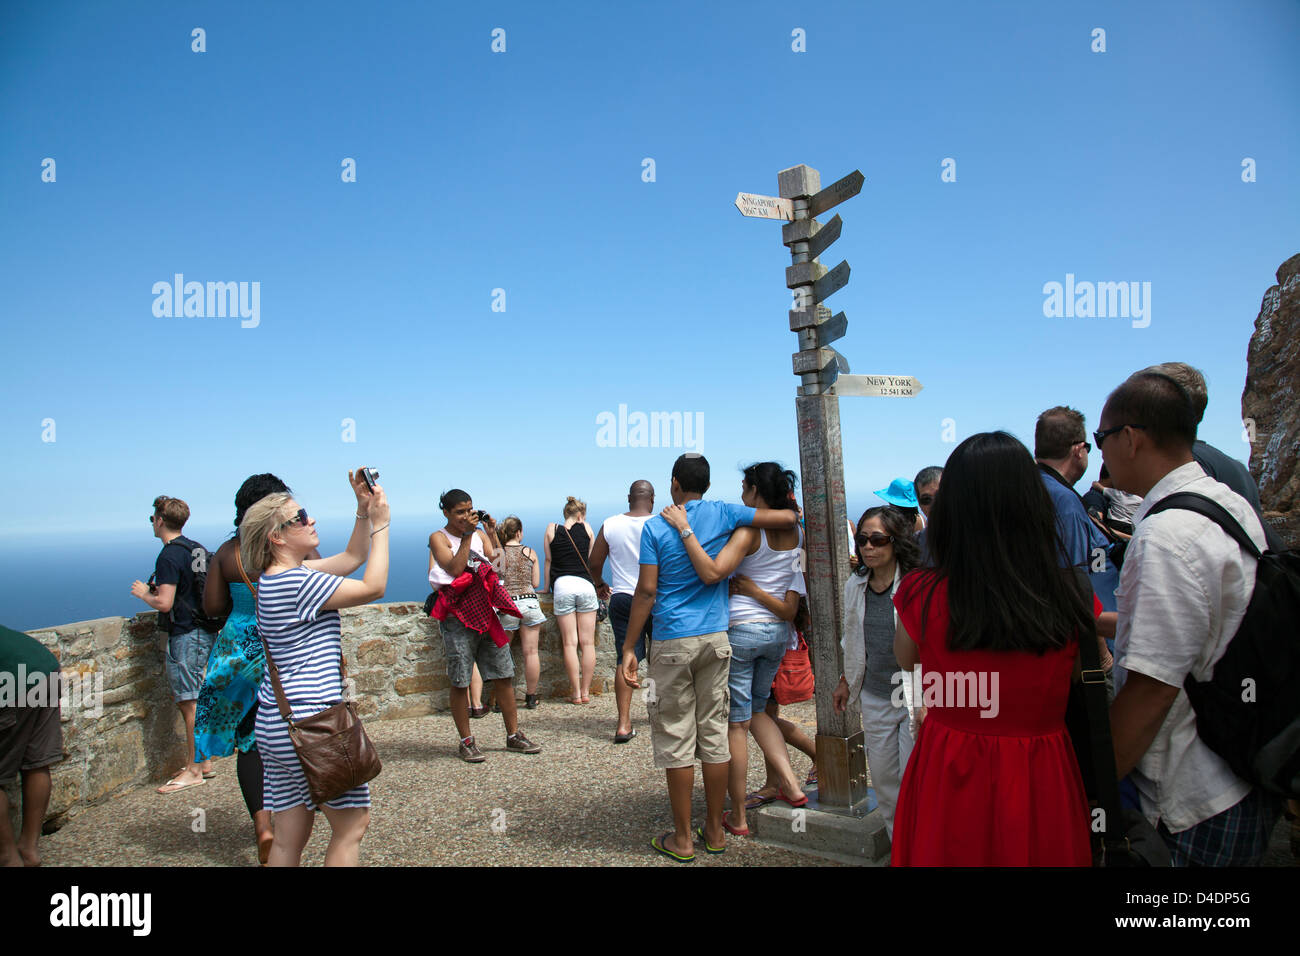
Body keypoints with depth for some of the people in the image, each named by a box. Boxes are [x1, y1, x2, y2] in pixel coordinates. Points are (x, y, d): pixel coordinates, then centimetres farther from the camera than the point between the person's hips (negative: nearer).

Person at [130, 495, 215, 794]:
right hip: (201, 631, 10)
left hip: (185, 635, -10)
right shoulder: (193, 549, 13)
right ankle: (202, 761, 23)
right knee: (184, 699, 17)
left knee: (189, 702, -3)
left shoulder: (168, 557, -16)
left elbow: (164, 603, -21)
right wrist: (160, 588, 18)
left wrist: (144, 593, -2)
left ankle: (194, 771, 5)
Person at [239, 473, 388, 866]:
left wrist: (363, 510, 11)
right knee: (353, 823, 3)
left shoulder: (276, 578, 13)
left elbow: (352, 558, 21)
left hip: (276, 723, 10)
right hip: (308, 720, -10)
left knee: (289, 836, 12)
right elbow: (373, 586, -14)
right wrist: (380, 522, -8)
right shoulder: (297, 582, -18)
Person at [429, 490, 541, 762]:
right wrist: (467, 535, -16)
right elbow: (455, 569, -15)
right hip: (458, 616, -5)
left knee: (504, 675, 6)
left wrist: (491, 536, -7)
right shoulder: (438, 538, -1)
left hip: (485, 612, 5)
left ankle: (513, 735, 16)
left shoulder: (479, 534, 14)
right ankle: (466, 741, 13)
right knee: (460, 682, 1)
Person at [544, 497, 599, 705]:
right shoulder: (586, 528, 9)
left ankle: (576, 693, 3)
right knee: (588, 643, 4)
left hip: (562, 585, 0)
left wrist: (548, 587, 19)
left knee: (570, 643, 2)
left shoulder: (552, 529, 9)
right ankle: (585, 691, 6)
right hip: (585, 585, 0)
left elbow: (549, 561, 11)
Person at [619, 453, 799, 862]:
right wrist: (792, 514, 26)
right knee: (714, 733, 11)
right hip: (715, 640, 3)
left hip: (672, 644, -3)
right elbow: (788, 517, 1)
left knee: (676, 739, 4)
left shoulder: (656, 526, -5)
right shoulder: (723, 514, 1)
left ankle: (682, 839, 12)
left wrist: (629, 648, -5)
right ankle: (715, 831, 22)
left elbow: (647, 590, -9)